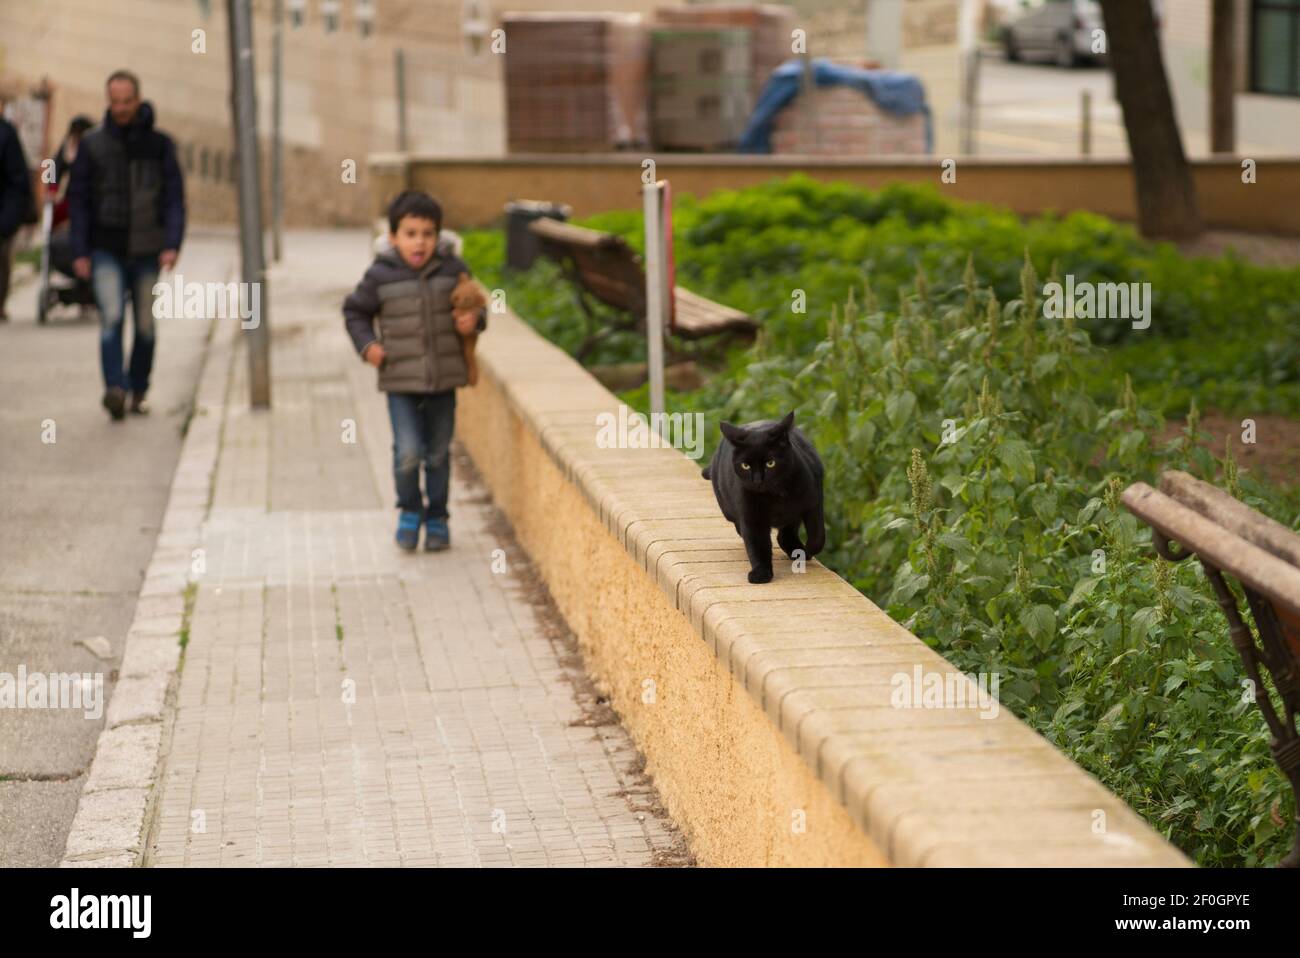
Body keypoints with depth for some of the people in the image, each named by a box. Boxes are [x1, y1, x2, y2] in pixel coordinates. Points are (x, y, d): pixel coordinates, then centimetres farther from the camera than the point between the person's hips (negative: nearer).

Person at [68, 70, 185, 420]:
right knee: (111, 318, -17)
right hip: (106, 250, -1)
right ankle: (115, 388, -27)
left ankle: (139, 391, 21)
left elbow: (174, 198, 1)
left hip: (147, 252, 1)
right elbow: (78, 200, 3)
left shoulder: (159, 144, 2)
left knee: (145, 325, 7)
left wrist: (173, 244, -11)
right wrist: (80, 252, -3)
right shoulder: (92, 144, 2)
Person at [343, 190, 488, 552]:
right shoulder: (380, 276, -6)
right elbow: (355, 312, 9)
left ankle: (437, 518, 28)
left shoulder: (453, 269, -3)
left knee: (438, 453, 11)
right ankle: (409, 510, 15)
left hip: (443, 378, 2)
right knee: (408, 452, -11)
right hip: (400, 379, -2)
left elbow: (475, 303, 12)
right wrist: (366, 345, -6)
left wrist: (474, 319, -11)